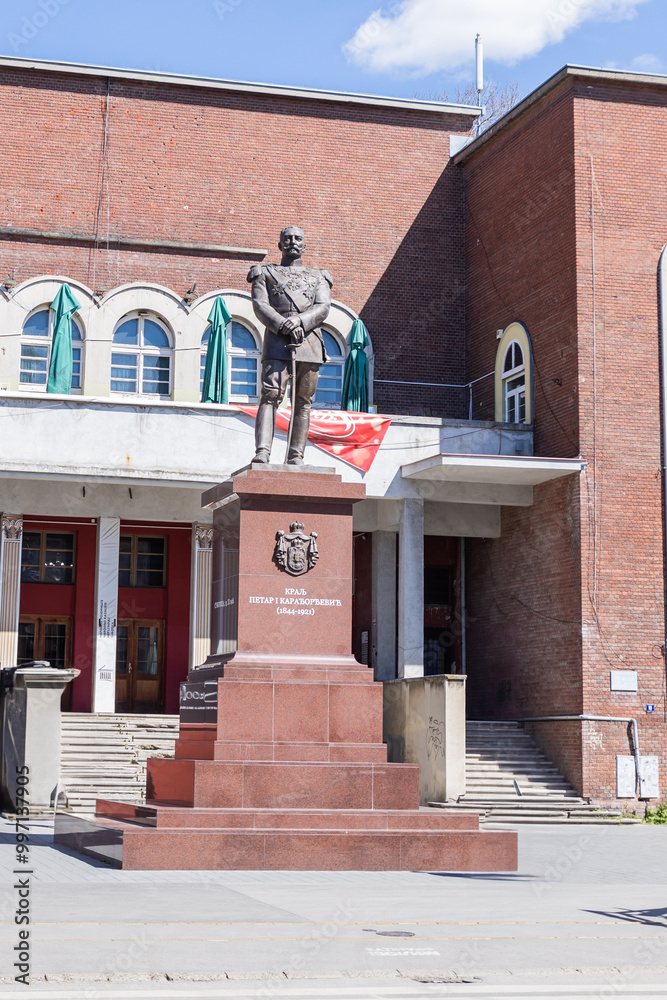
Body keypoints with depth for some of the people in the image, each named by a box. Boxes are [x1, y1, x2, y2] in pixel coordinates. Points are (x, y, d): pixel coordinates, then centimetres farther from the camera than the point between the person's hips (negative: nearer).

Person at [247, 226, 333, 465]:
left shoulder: (318, 277, 22)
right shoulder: (265, 273, 18)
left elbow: (323, 308, 6)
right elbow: (260, 305, 2)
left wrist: (299, 321, -14)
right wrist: (284, 325, -15)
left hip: (309, 341, 2)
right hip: (277, 342, -2)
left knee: (303, 402, 0)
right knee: (270, 395, -16)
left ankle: (296, 457, 1)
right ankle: (262, 452, -24)